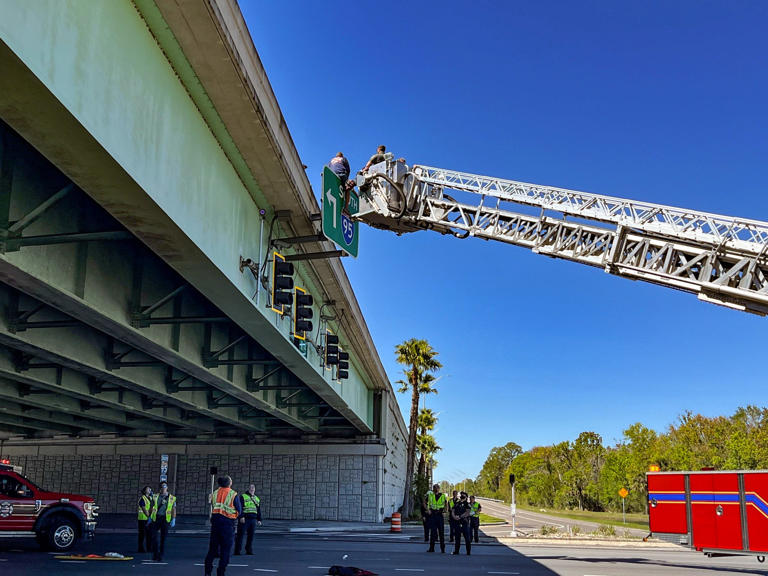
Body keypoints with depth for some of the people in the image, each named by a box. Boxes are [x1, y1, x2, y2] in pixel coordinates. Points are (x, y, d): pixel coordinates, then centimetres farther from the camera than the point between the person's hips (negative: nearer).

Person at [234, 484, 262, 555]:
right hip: (244, 519, -6)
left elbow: (259, 510, 22)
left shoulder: (257, 499, 20)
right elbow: (240, 508, -9)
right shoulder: (242, 497, 1)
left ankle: (249, 550, 14)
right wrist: (241, 516, -18)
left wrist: (259, 519, 16)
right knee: (240, 534, -5)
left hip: (253, 519, 6)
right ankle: (237, 551, -2)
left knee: (251, 535, 6)